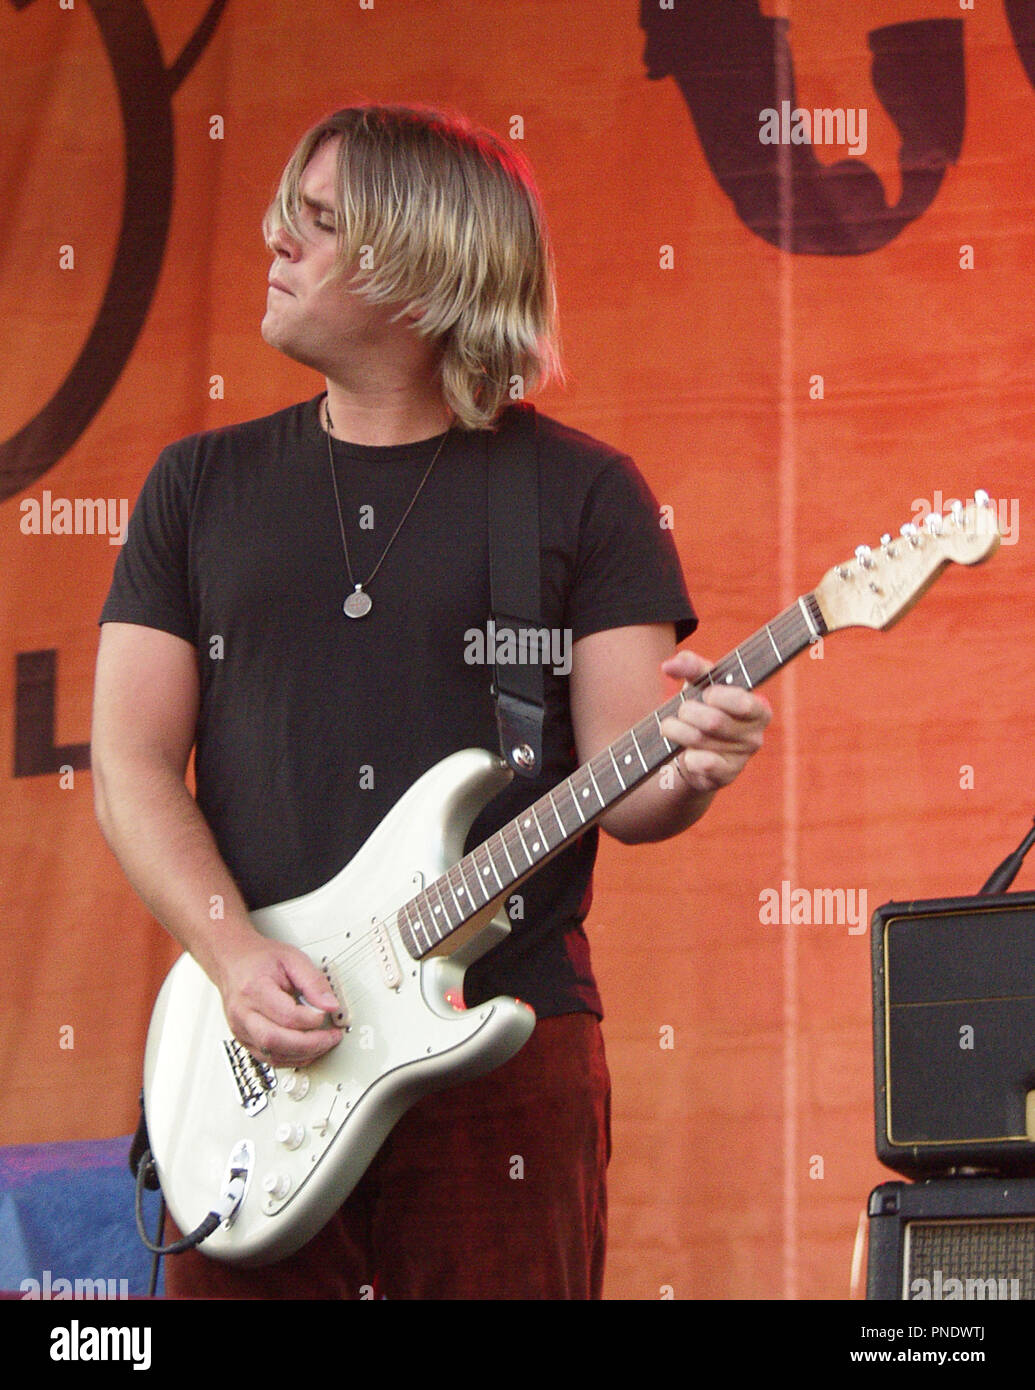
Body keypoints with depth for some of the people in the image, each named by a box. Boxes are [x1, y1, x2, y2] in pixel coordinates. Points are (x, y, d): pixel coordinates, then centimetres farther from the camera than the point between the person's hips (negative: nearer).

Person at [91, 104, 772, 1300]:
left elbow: (619, 787, 1)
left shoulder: (580, 494, 5)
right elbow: (132, 769, 6)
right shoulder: (203, 485, 12)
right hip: (256, 1063, 2)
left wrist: (685, 770, -23)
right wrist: (237, 962, -10)